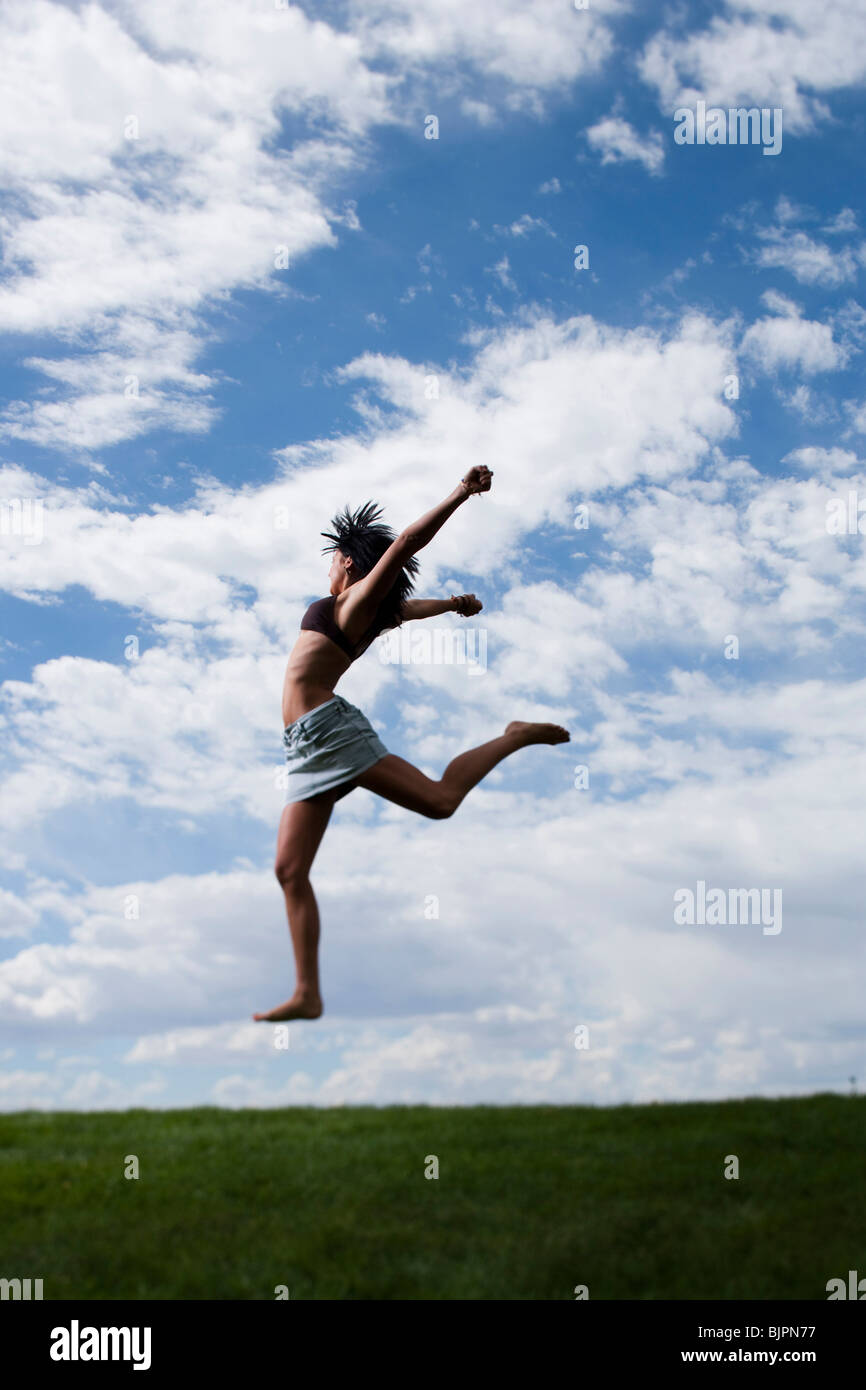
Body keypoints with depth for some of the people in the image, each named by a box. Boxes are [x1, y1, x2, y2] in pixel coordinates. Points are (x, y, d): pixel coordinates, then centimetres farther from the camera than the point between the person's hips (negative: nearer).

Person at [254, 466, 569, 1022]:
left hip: (331, 728, -9)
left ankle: (517, 737, 6)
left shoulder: (359, 600, 2)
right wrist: (452, 603, 60)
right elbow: (410, 607, 43)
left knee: (439, 799, -14)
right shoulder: (372, 615, 24)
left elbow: (404, 545, -10)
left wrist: (462, 493, -13)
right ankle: (308, 994, -5)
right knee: (291, 871, -2)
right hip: (307, 748, 9)